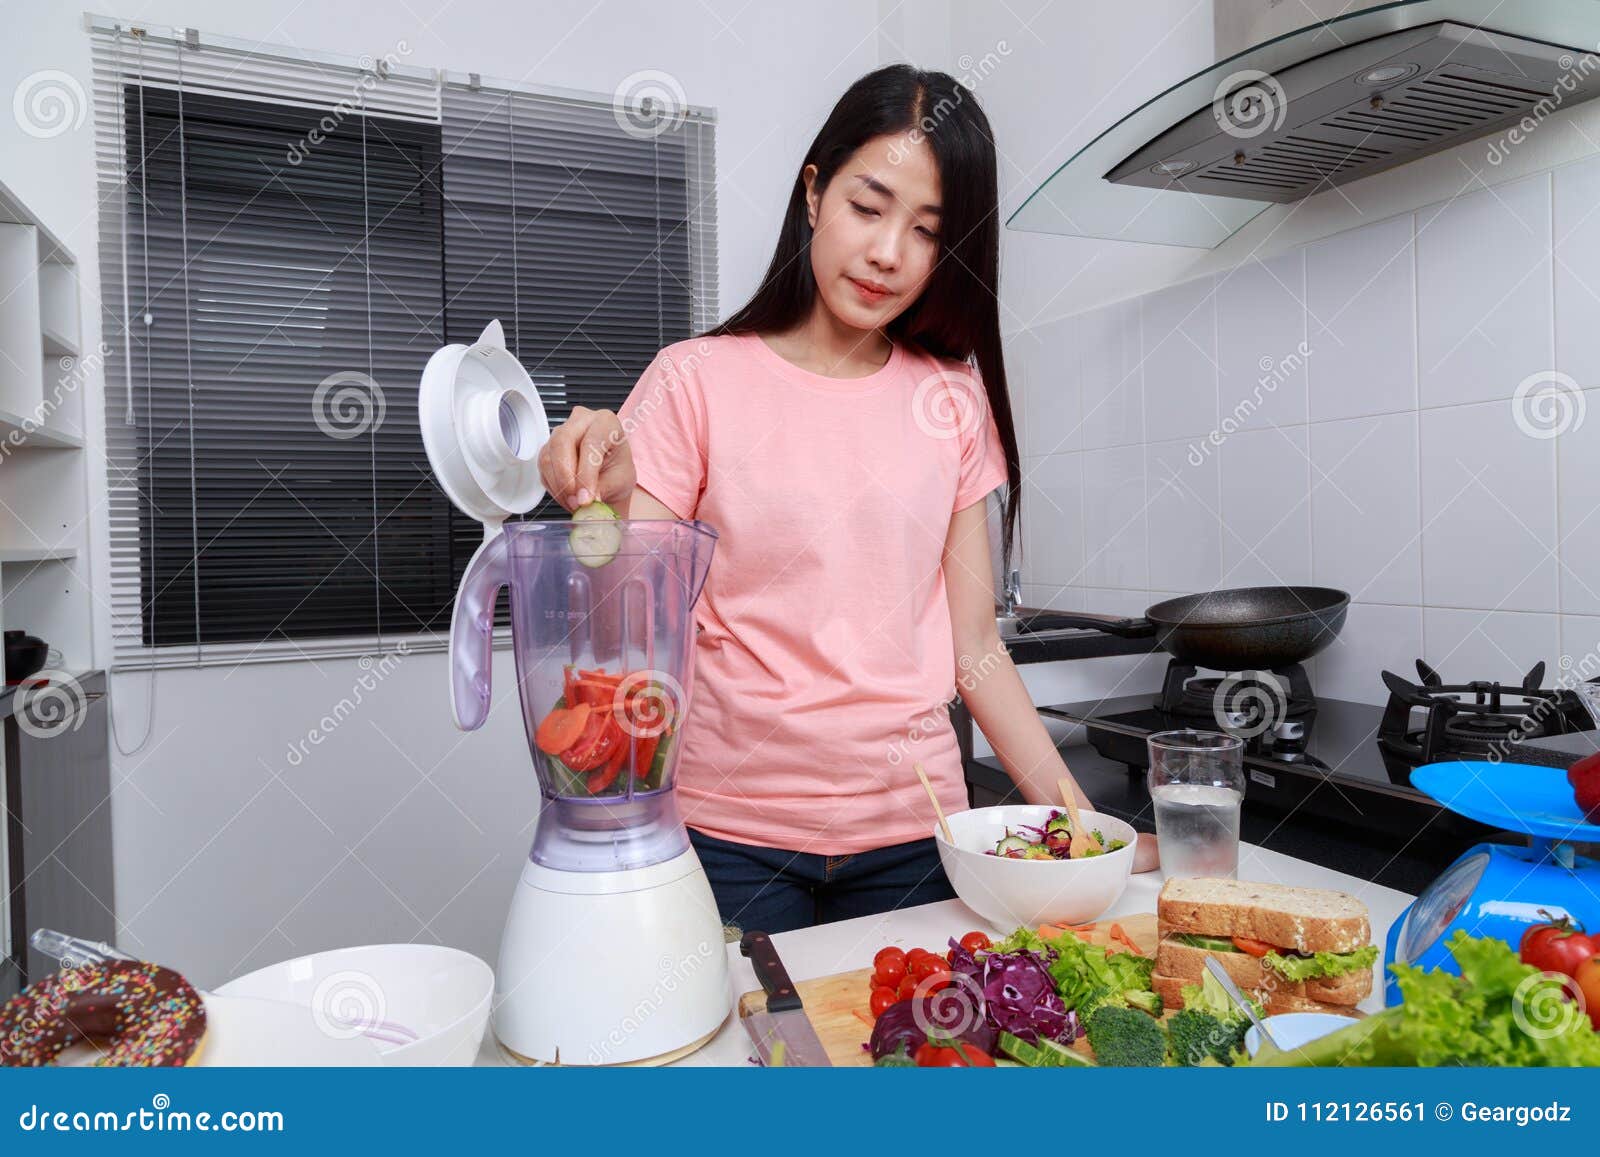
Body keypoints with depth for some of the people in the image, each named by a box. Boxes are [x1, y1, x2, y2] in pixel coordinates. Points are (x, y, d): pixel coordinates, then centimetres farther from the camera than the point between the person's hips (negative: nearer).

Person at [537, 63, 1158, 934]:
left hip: (912, 834, 3)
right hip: (734, 837, -2)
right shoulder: (697, 380, -5)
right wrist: (608, 507, -24)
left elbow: (974, 652, 4)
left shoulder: (955, 397, 4)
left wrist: (1080, 825, 0)